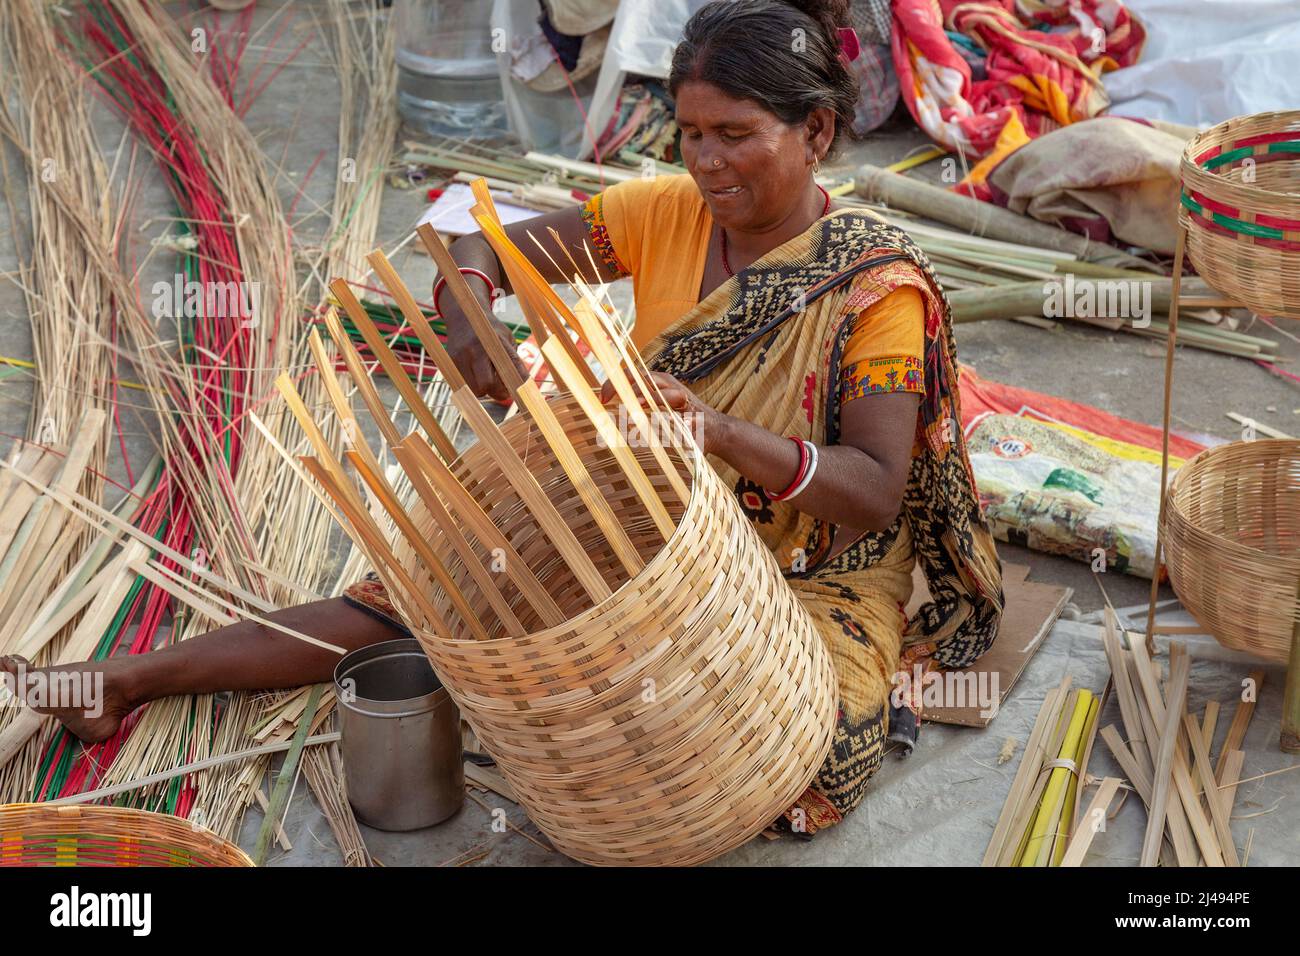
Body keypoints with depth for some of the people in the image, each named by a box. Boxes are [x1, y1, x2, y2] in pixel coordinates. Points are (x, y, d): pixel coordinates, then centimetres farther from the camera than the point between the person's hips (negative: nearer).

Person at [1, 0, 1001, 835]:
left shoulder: (879, 286, -16)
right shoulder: (667, 214, -2)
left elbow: (876, 494, -22)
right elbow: (484, 248, -1)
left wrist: (723, 432, -39)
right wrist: (469, 316, -26)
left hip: (811, 580, -4)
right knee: (420, 600, -7)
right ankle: (130, 677, 2)